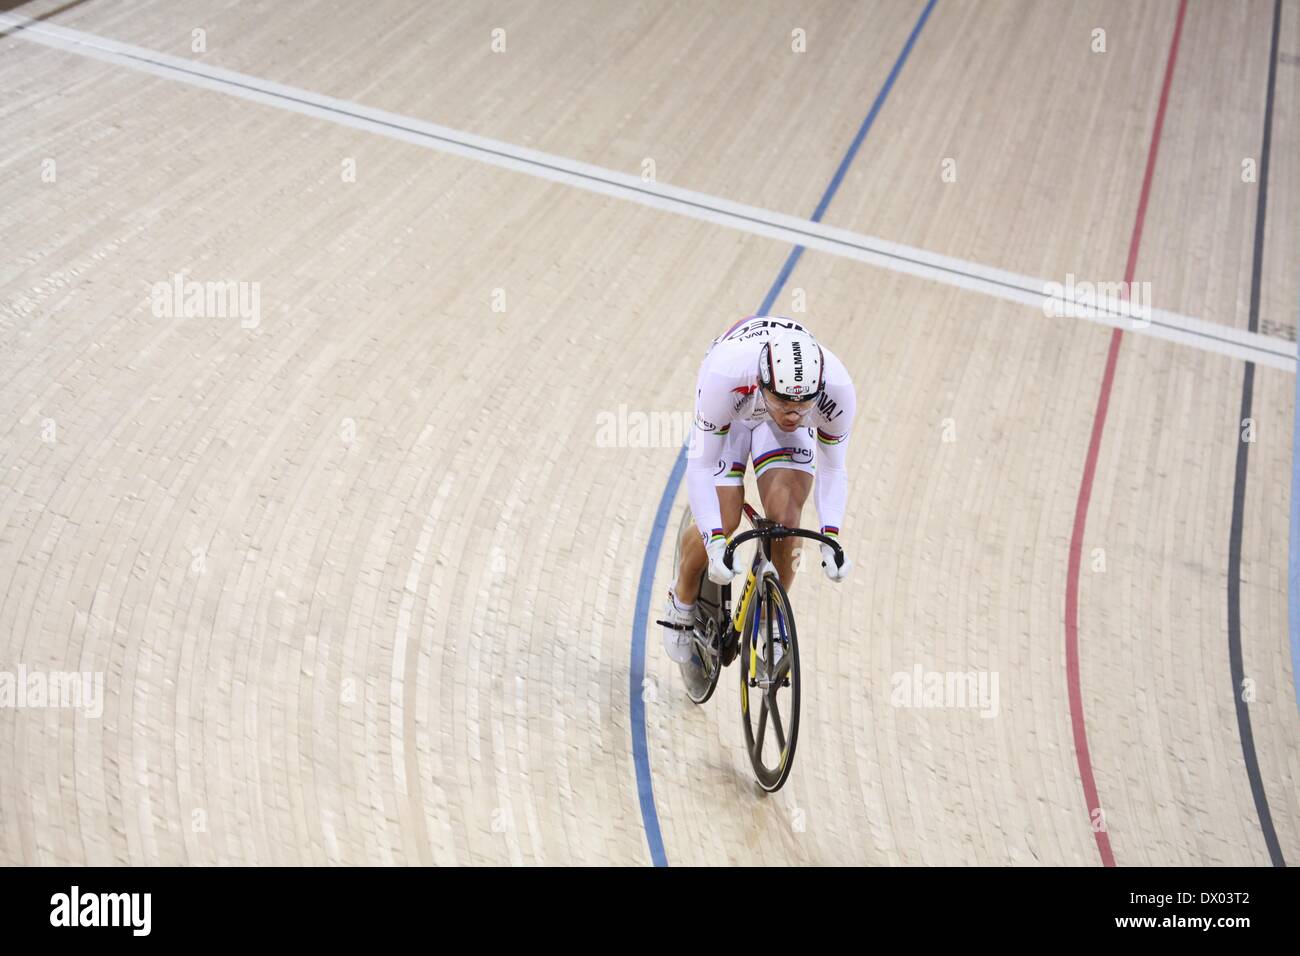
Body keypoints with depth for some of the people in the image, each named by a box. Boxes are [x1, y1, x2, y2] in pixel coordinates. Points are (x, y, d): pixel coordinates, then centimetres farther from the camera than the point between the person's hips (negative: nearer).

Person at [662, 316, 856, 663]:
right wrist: (716, 542, -45)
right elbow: (701, 467, -36)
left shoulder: (837, 388, -37)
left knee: (786, 519, -18)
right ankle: (682, 602, 15)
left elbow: (832, 469, -20)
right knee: (723, 521, -16)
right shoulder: (724, 374, -45)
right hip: (729, 413, -1)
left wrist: (830, 537, -31)